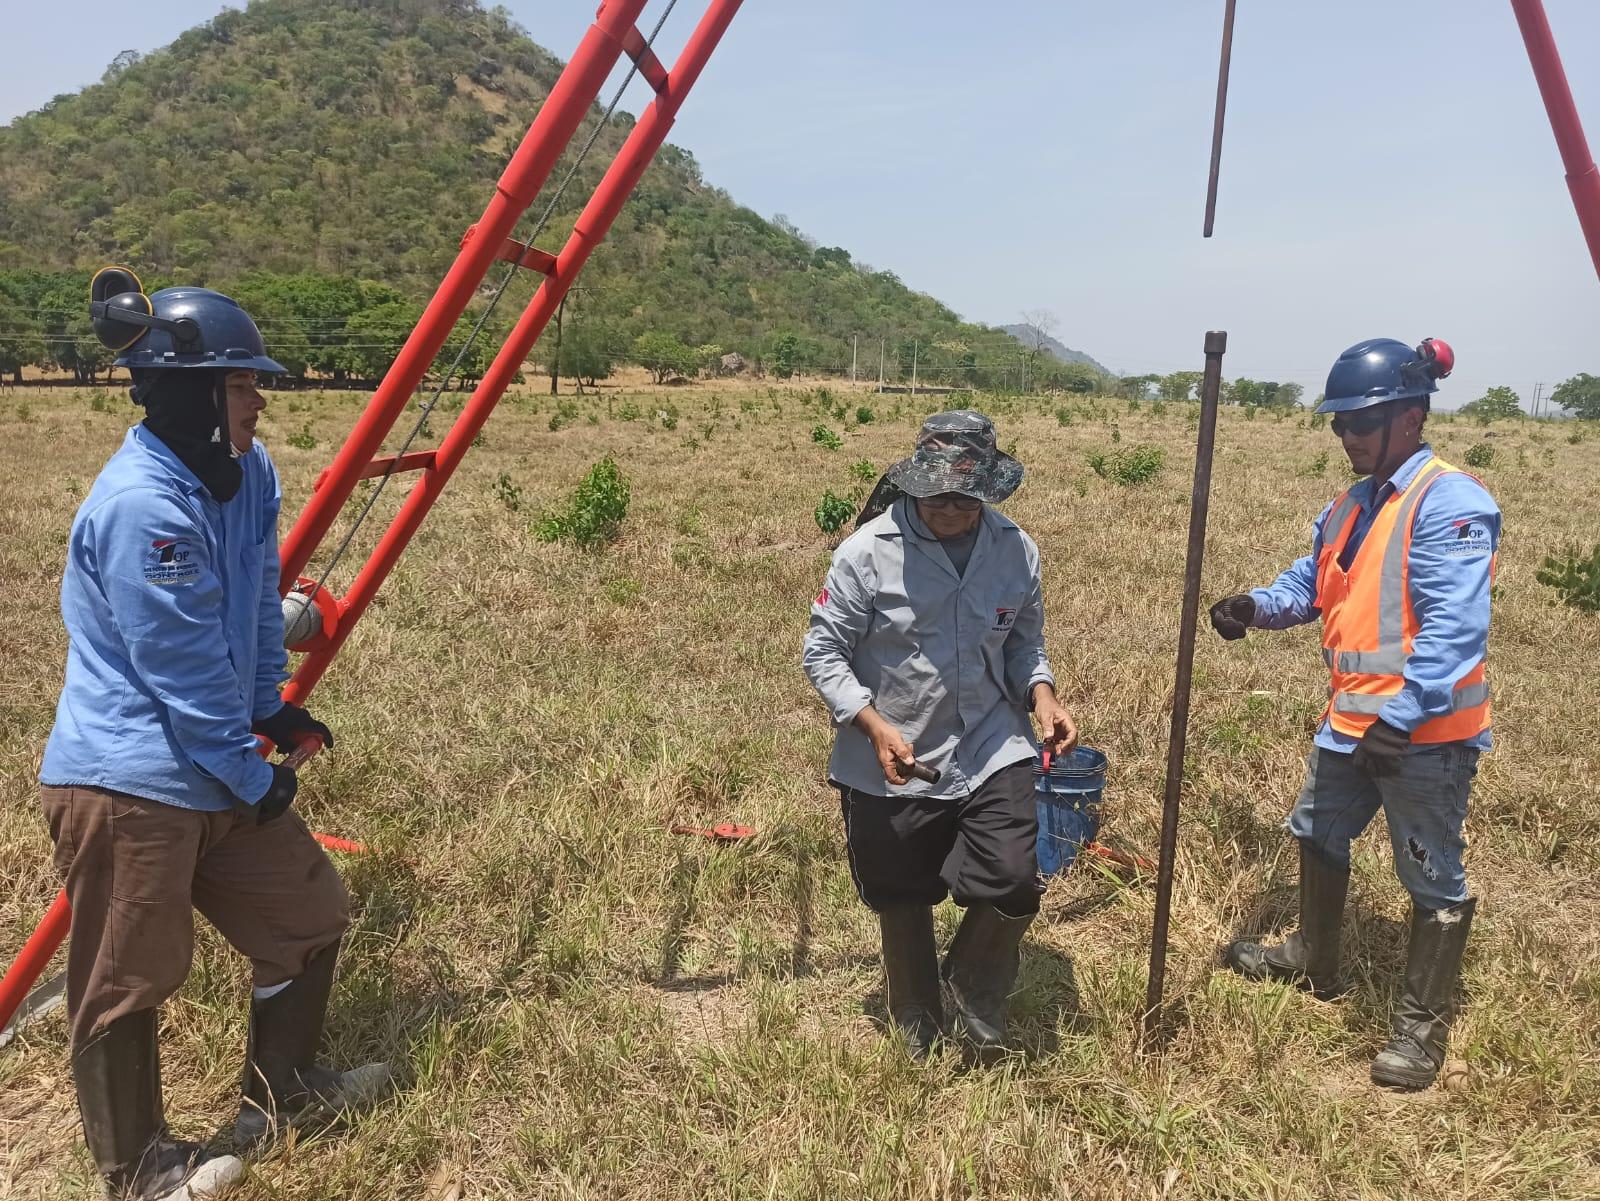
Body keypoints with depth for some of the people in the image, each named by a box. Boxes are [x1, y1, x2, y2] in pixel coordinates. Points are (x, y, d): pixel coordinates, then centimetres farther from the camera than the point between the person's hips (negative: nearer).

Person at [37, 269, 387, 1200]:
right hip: (127, 784, -9)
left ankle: (280, 1092, 37)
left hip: (214, 772, 9)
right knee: (127, 981, 8)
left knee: (310, 913, 17)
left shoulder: (246, 471, 3)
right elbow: (182, 670, -20)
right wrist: (251, 775, -10)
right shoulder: (142, 506, -23)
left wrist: (268, 708, 12)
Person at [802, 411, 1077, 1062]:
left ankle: (975, 989, 22)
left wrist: (1041, 692, -9)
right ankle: (916, 1028, 45)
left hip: (989, 751, 2)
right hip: (890, 764, -1)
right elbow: (823, 650, -10)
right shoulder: (868, 551, -15)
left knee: (1015, 884, -14)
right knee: (901, 904, 15)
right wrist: (874, 726, -22)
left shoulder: (1016, 551, -4)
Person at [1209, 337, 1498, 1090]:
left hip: (1425, 732, -10)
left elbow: (1455, 627, -26)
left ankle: (1422, 1027, 23)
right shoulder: (1352, 506, 10)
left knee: (1433, 880, 6)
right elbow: (1311, 582, 15)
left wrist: (1403, 716, -32)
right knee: (1317, 834, 25)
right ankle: (1314, 964, 46)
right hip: (1352, 719, 10)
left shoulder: (1449, 503, -19)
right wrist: (1257, 608, -6)